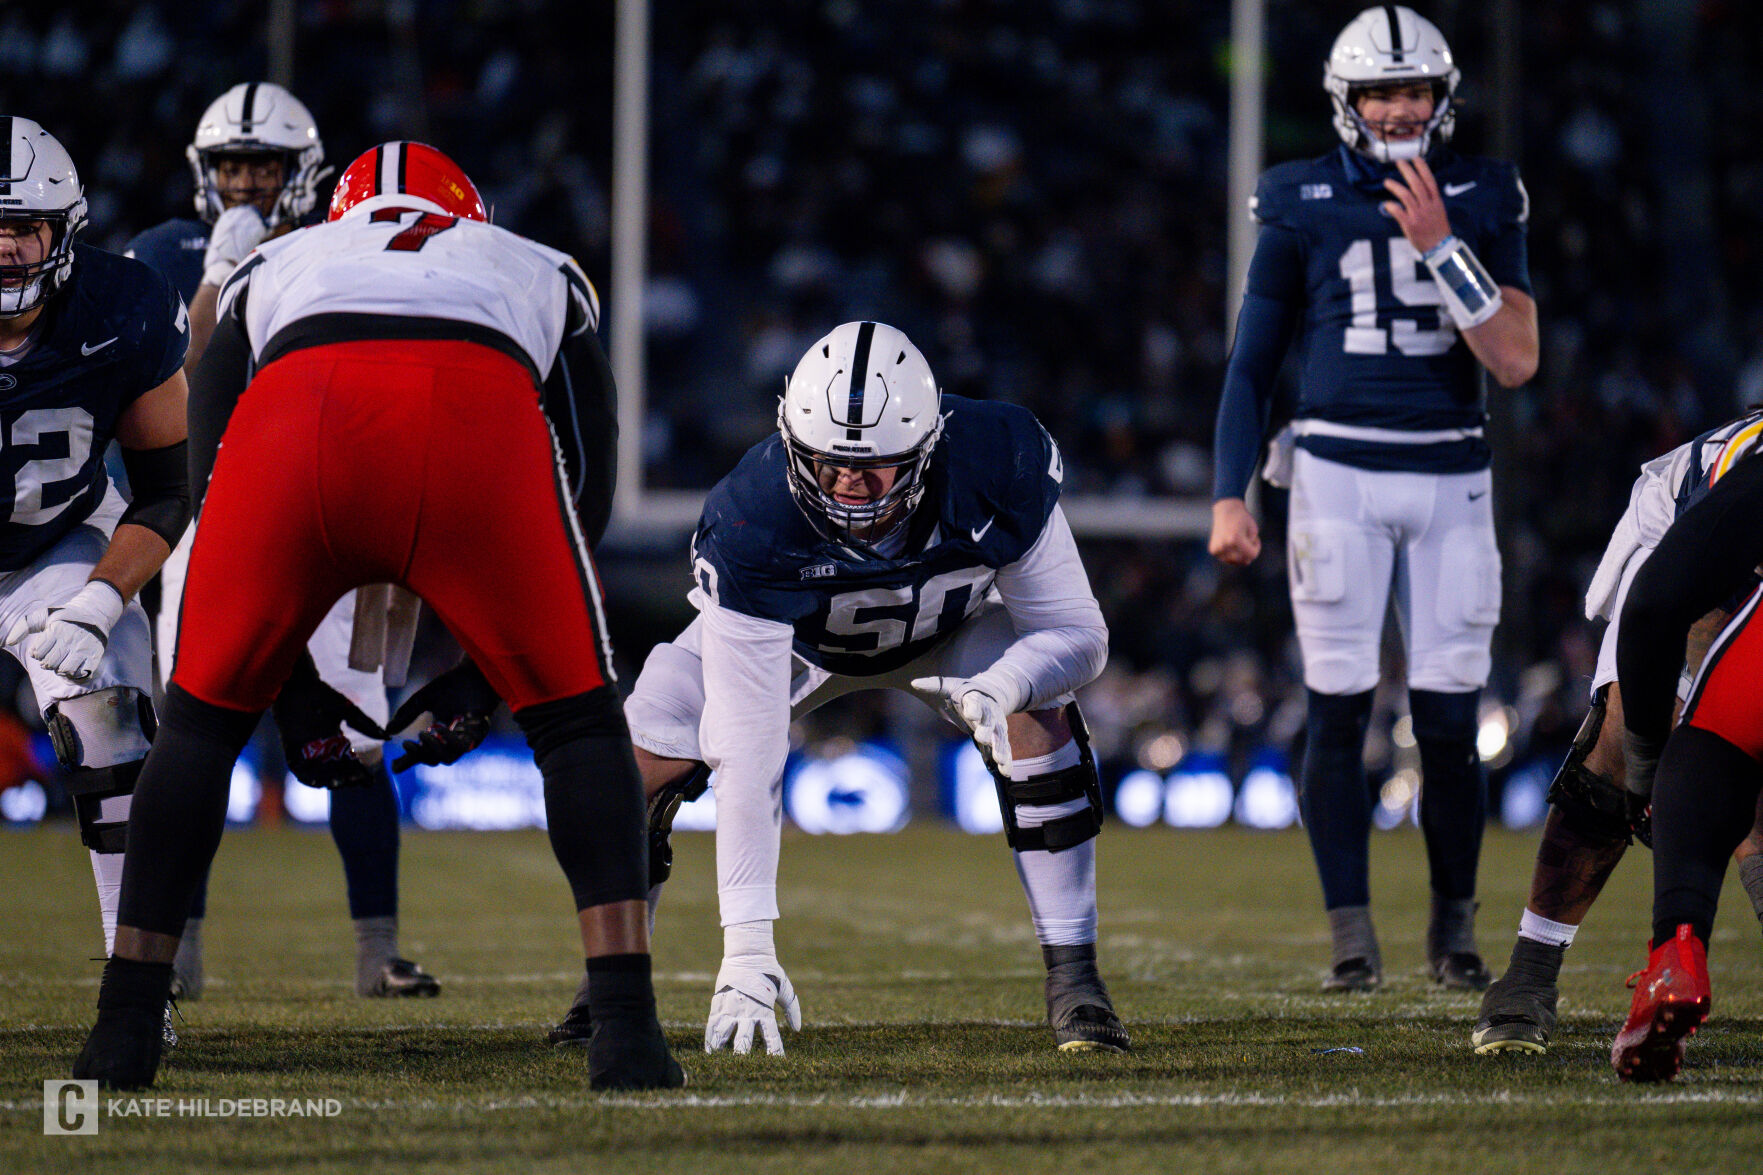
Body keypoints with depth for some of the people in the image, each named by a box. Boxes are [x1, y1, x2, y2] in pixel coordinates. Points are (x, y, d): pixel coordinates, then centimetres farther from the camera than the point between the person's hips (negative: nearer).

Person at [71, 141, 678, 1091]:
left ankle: (123, 1030, 20)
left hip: (295, 416, 1)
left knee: (201, 718, 22)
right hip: (484, 420, -1)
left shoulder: (265, 274, 41)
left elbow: (211, 492, 33)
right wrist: (483, 671, 40)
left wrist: (300, 684, 38)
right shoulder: (541, 275, 42)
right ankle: (626, 1030, 5)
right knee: (577, 720, 17)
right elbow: (588, 496, 34)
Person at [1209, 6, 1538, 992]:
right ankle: (1353, 937, 1)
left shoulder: (1486, 204, 4)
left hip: (1451, 477, 1)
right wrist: (1229, 496, 0)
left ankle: (1455, 929, 15)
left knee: (1450, 722, 0)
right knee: (1339, 712, -5)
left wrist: (1440, 247, -14)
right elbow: (1254, 362, 8)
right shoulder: (1303, 206, 2)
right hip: (1339, 472, -1)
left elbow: (1518, 362, -6)